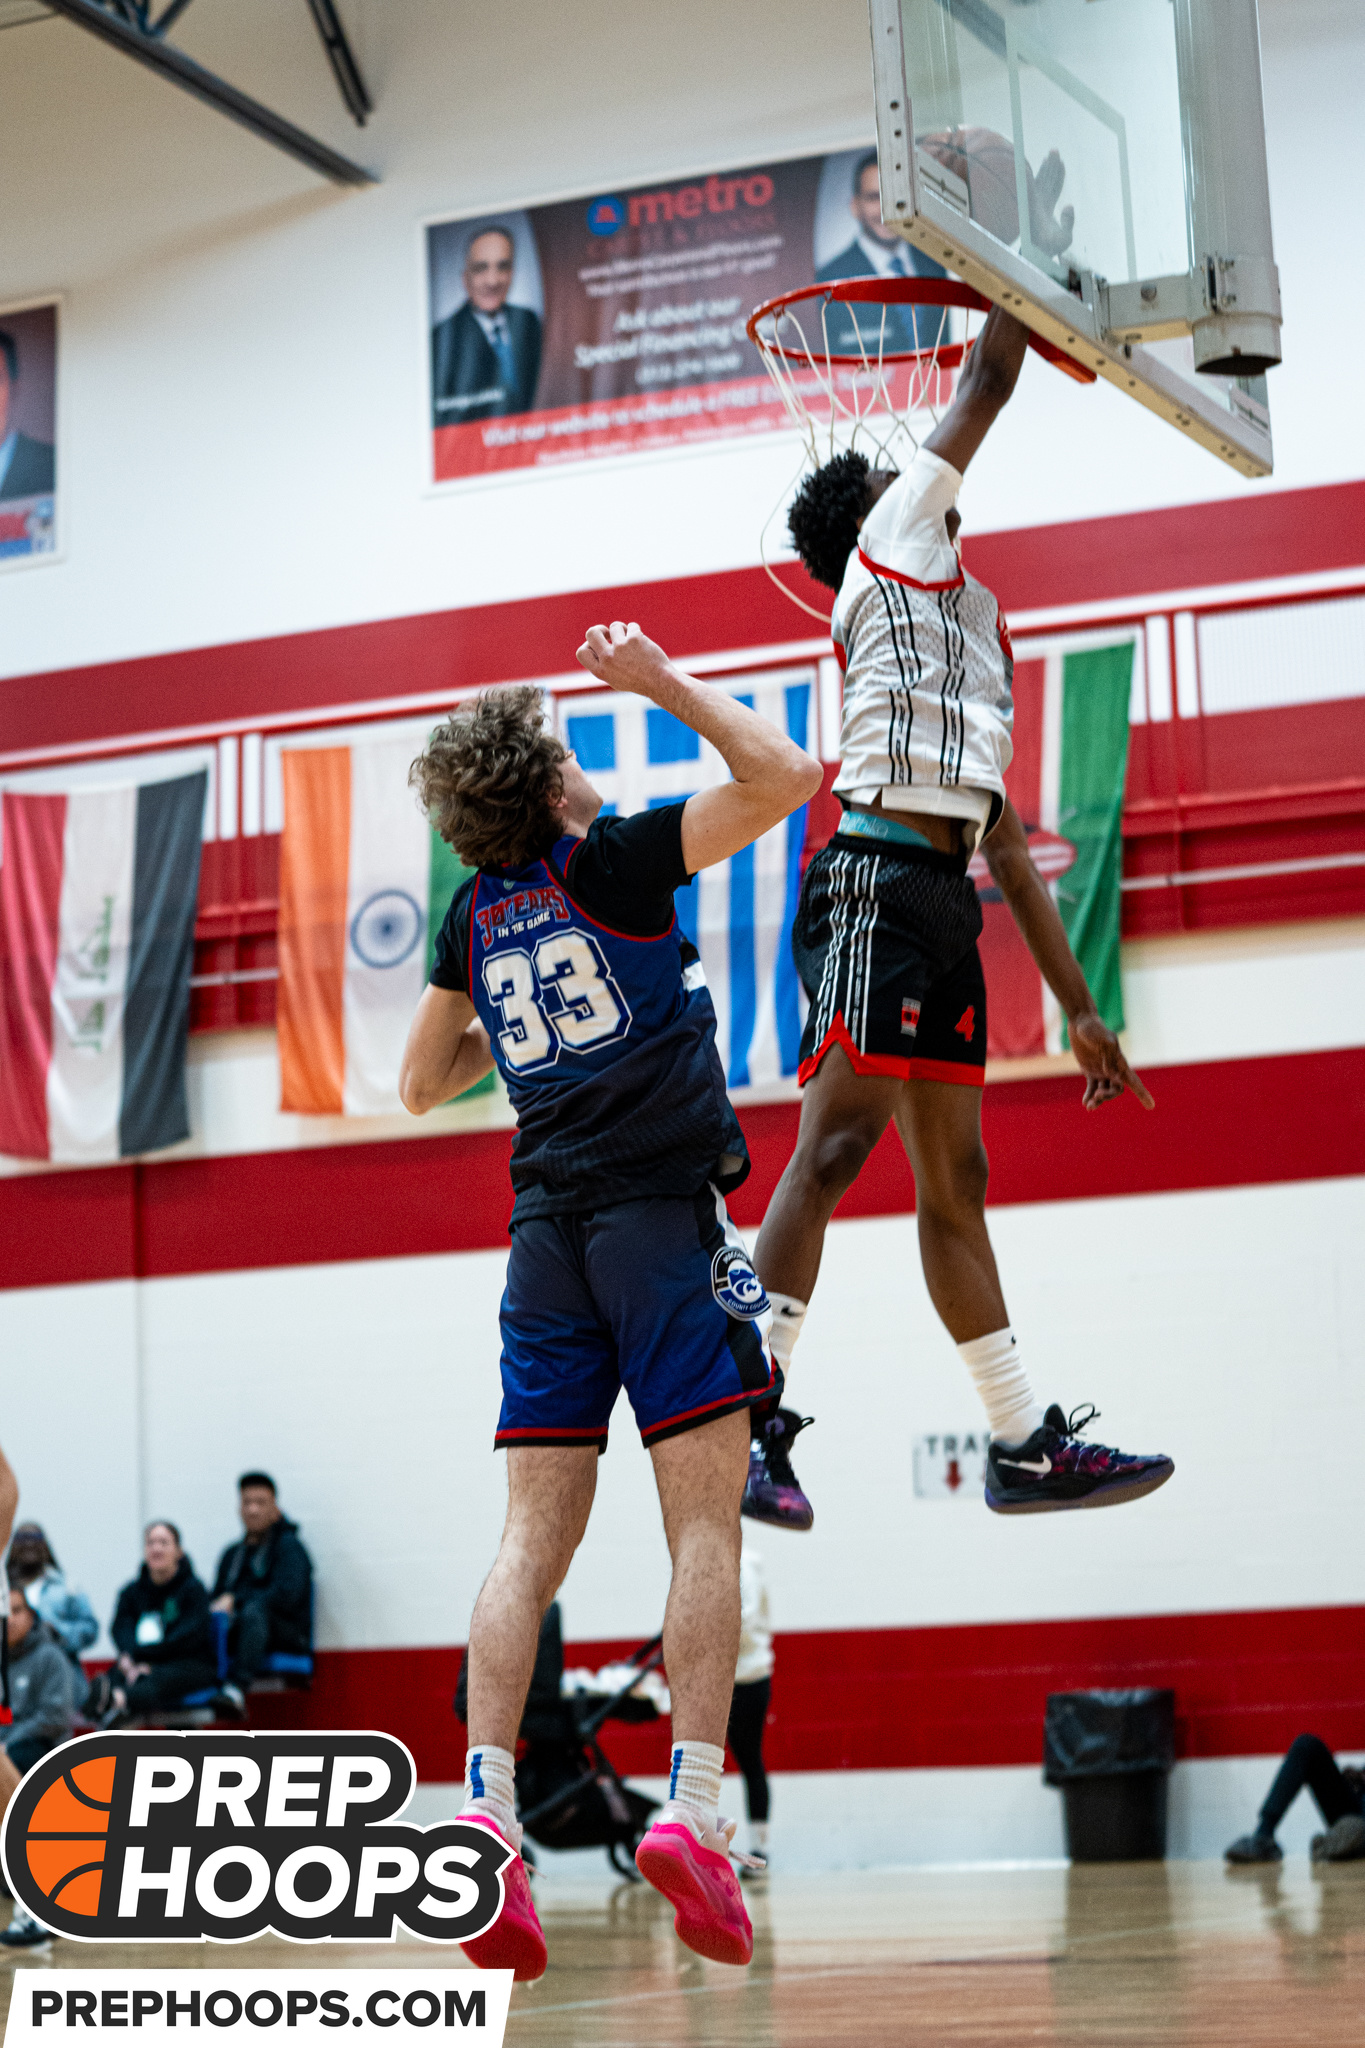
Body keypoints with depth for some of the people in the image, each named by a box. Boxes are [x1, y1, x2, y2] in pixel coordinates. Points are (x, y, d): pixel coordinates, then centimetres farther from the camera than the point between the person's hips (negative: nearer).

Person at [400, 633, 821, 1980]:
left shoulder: (473, 916, 13)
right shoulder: (613, 859, -2)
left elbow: (423, 1082, 24)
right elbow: (783, 776, -2)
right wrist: (662, 681, 5)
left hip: (547, 1236, 5)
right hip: (663, 1212, -5)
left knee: (532, 1539, 2)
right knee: (705, 1527, -6)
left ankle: (485, 1806, -11)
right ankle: (691, 1808, -16)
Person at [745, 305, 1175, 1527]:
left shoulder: (970, 622, 30)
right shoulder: (891, 536, 10)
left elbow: (1008, 844, 27)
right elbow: (988, 382, 6)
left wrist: (1079, 1008, 23)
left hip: (942, 901, 9)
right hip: (880, 878, -9)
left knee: (954, 1176, 8)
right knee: (838, 1142, -18)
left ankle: (1025, 1442, 9)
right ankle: (753, 1418, -23)